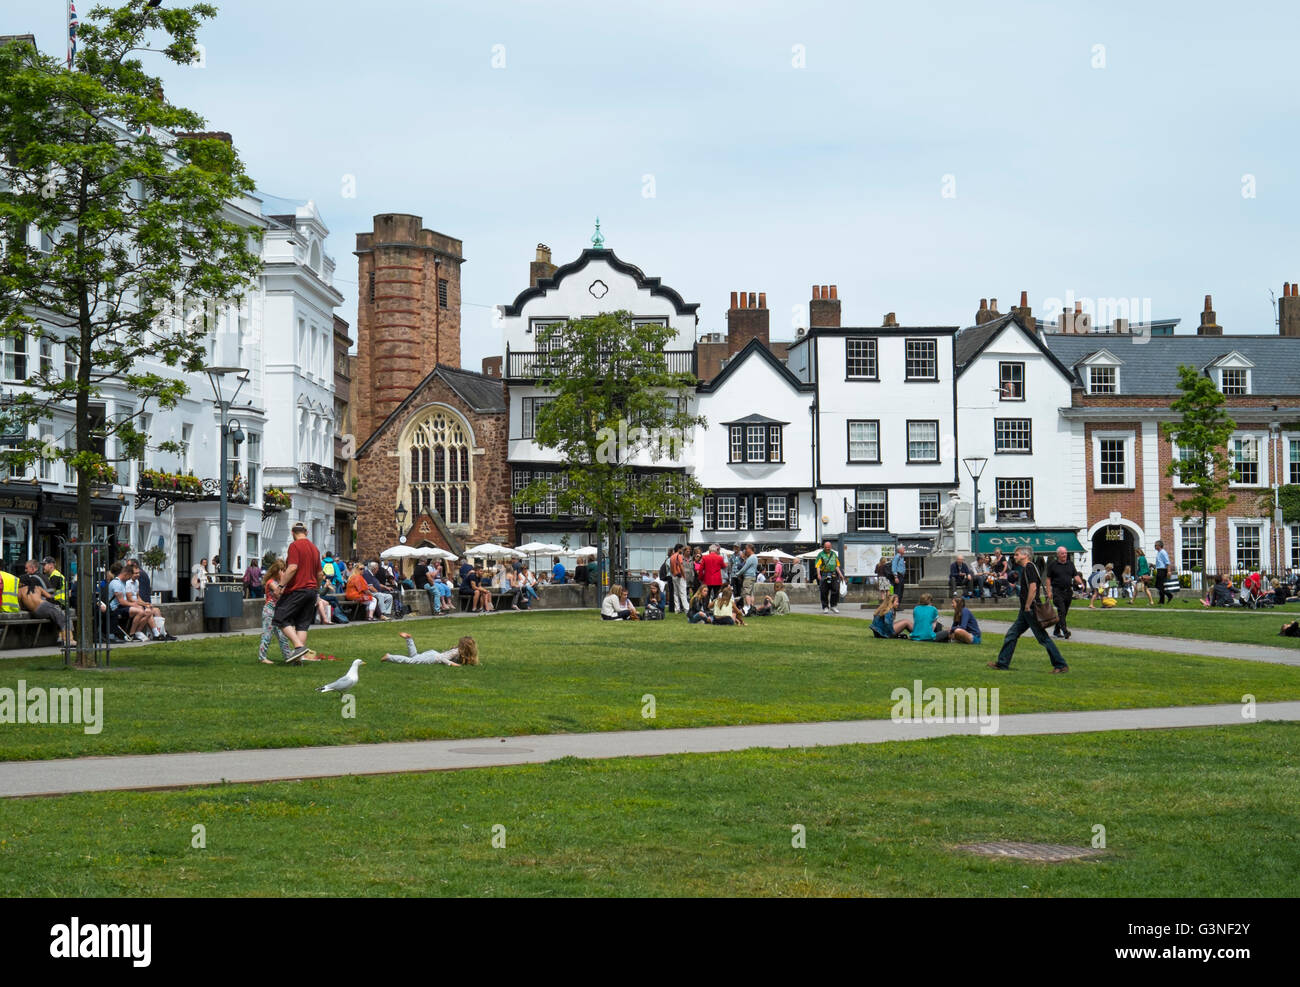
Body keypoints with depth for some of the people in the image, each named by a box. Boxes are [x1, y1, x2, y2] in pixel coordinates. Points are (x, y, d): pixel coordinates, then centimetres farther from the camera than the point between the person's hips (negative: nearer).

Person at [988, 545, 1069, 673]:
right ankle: (1002, 663, 16)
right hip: (1026, 611, 10)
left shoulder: (1029, 567, -14)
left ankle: (1061, 665, -3)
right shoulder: (1025, 568, 17)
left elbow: (1033, 587, -23)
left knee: (1043, 638, -7)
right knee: (1011, 635, 11)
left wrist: (1027, 607, -20)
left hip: (1031, 610, -10)